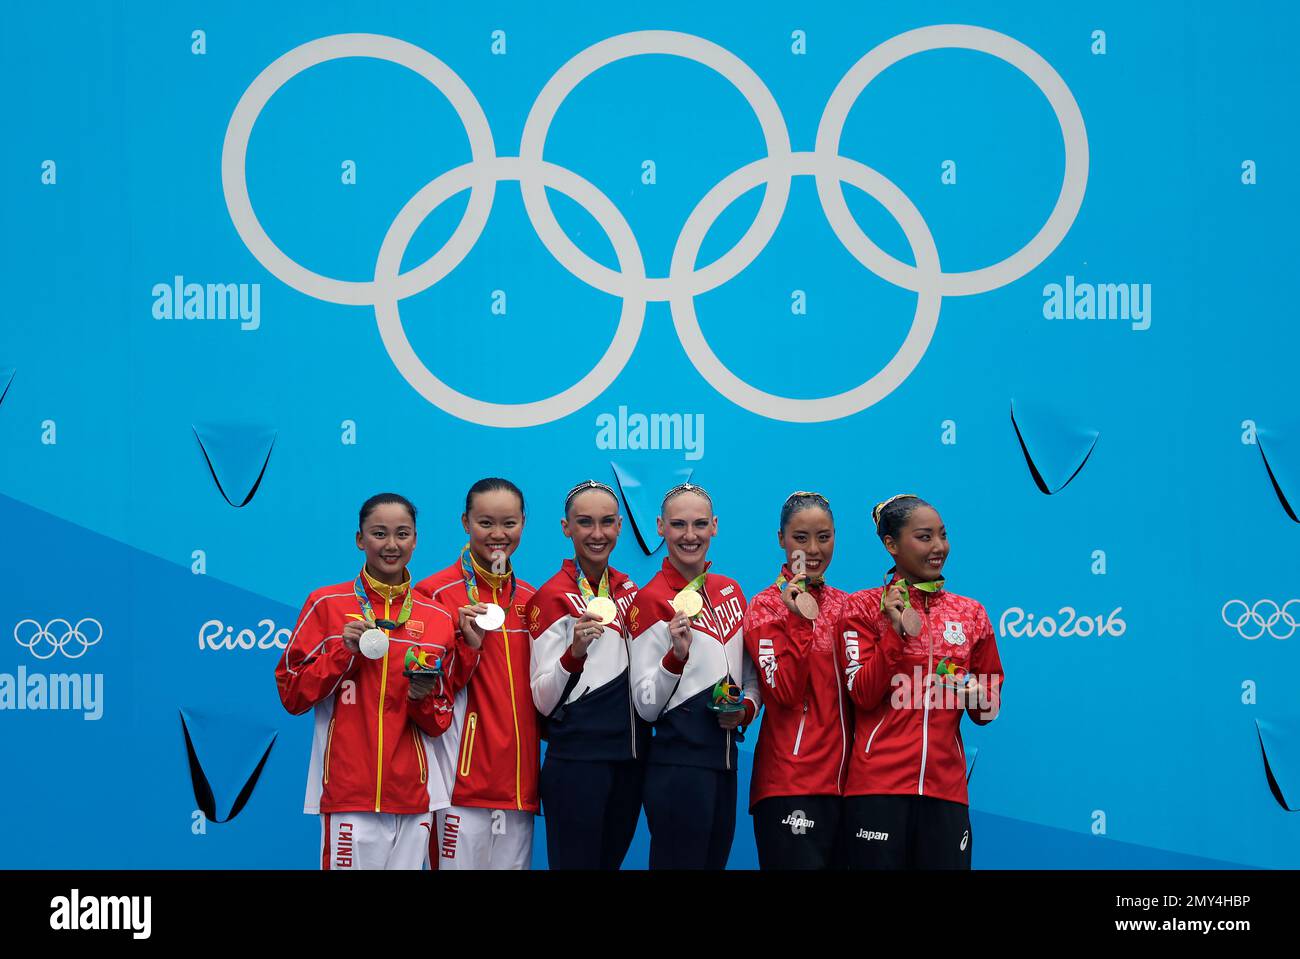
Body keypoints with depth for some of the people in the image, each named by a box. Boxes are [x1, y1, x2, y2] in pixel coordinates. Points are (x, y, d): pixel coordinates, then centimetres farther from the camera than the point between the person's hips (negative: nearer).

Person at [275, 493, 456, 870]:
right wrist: (343, 652, -12)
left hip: (413, 796, 3)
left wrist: (424, 697, -9)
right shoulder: (326, 604, 1)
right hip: (349, 795, -3)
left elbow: (439, 724, 12)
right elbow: (291, 695, 0)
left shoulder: (437, 619, 9)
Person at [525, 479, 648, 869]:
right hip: (577, 760, -6)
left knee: (612, 860, 12)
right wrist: (574, 654, -26)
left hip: (630, 757, 6)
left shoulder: (629, 591, 10)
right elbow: (543, 701, -9)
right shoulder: (552, 596, -7)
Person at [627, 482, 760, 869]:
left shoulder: (730, 590, 10)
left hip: (724, 761, 6)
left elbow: (751, 677, 20)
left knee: (716, 860, 11)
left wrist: (747, 707, -1)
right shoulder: (651, 599, -8)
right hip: (678, 762, -6)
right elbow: (646, 706, -9)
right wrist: (677, 656, -24)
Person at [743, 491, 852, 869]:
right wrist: (801, 620, -22)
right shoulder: (767, 606, -2)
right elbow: (784, 694, -14)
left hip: (845, 777, 6)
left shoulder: (845, 604, 12)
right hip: (790, 782, -6)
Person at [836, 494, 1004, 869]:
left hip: (946, 785, 3)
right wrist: (896, 631, -15)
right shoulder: (864, 608, 4)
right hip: (878, 782, -3)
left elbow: (989, 710, 18)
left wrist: (979, 696, -4)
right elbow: (862, 695, -6)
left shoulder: (971, 614, 12)